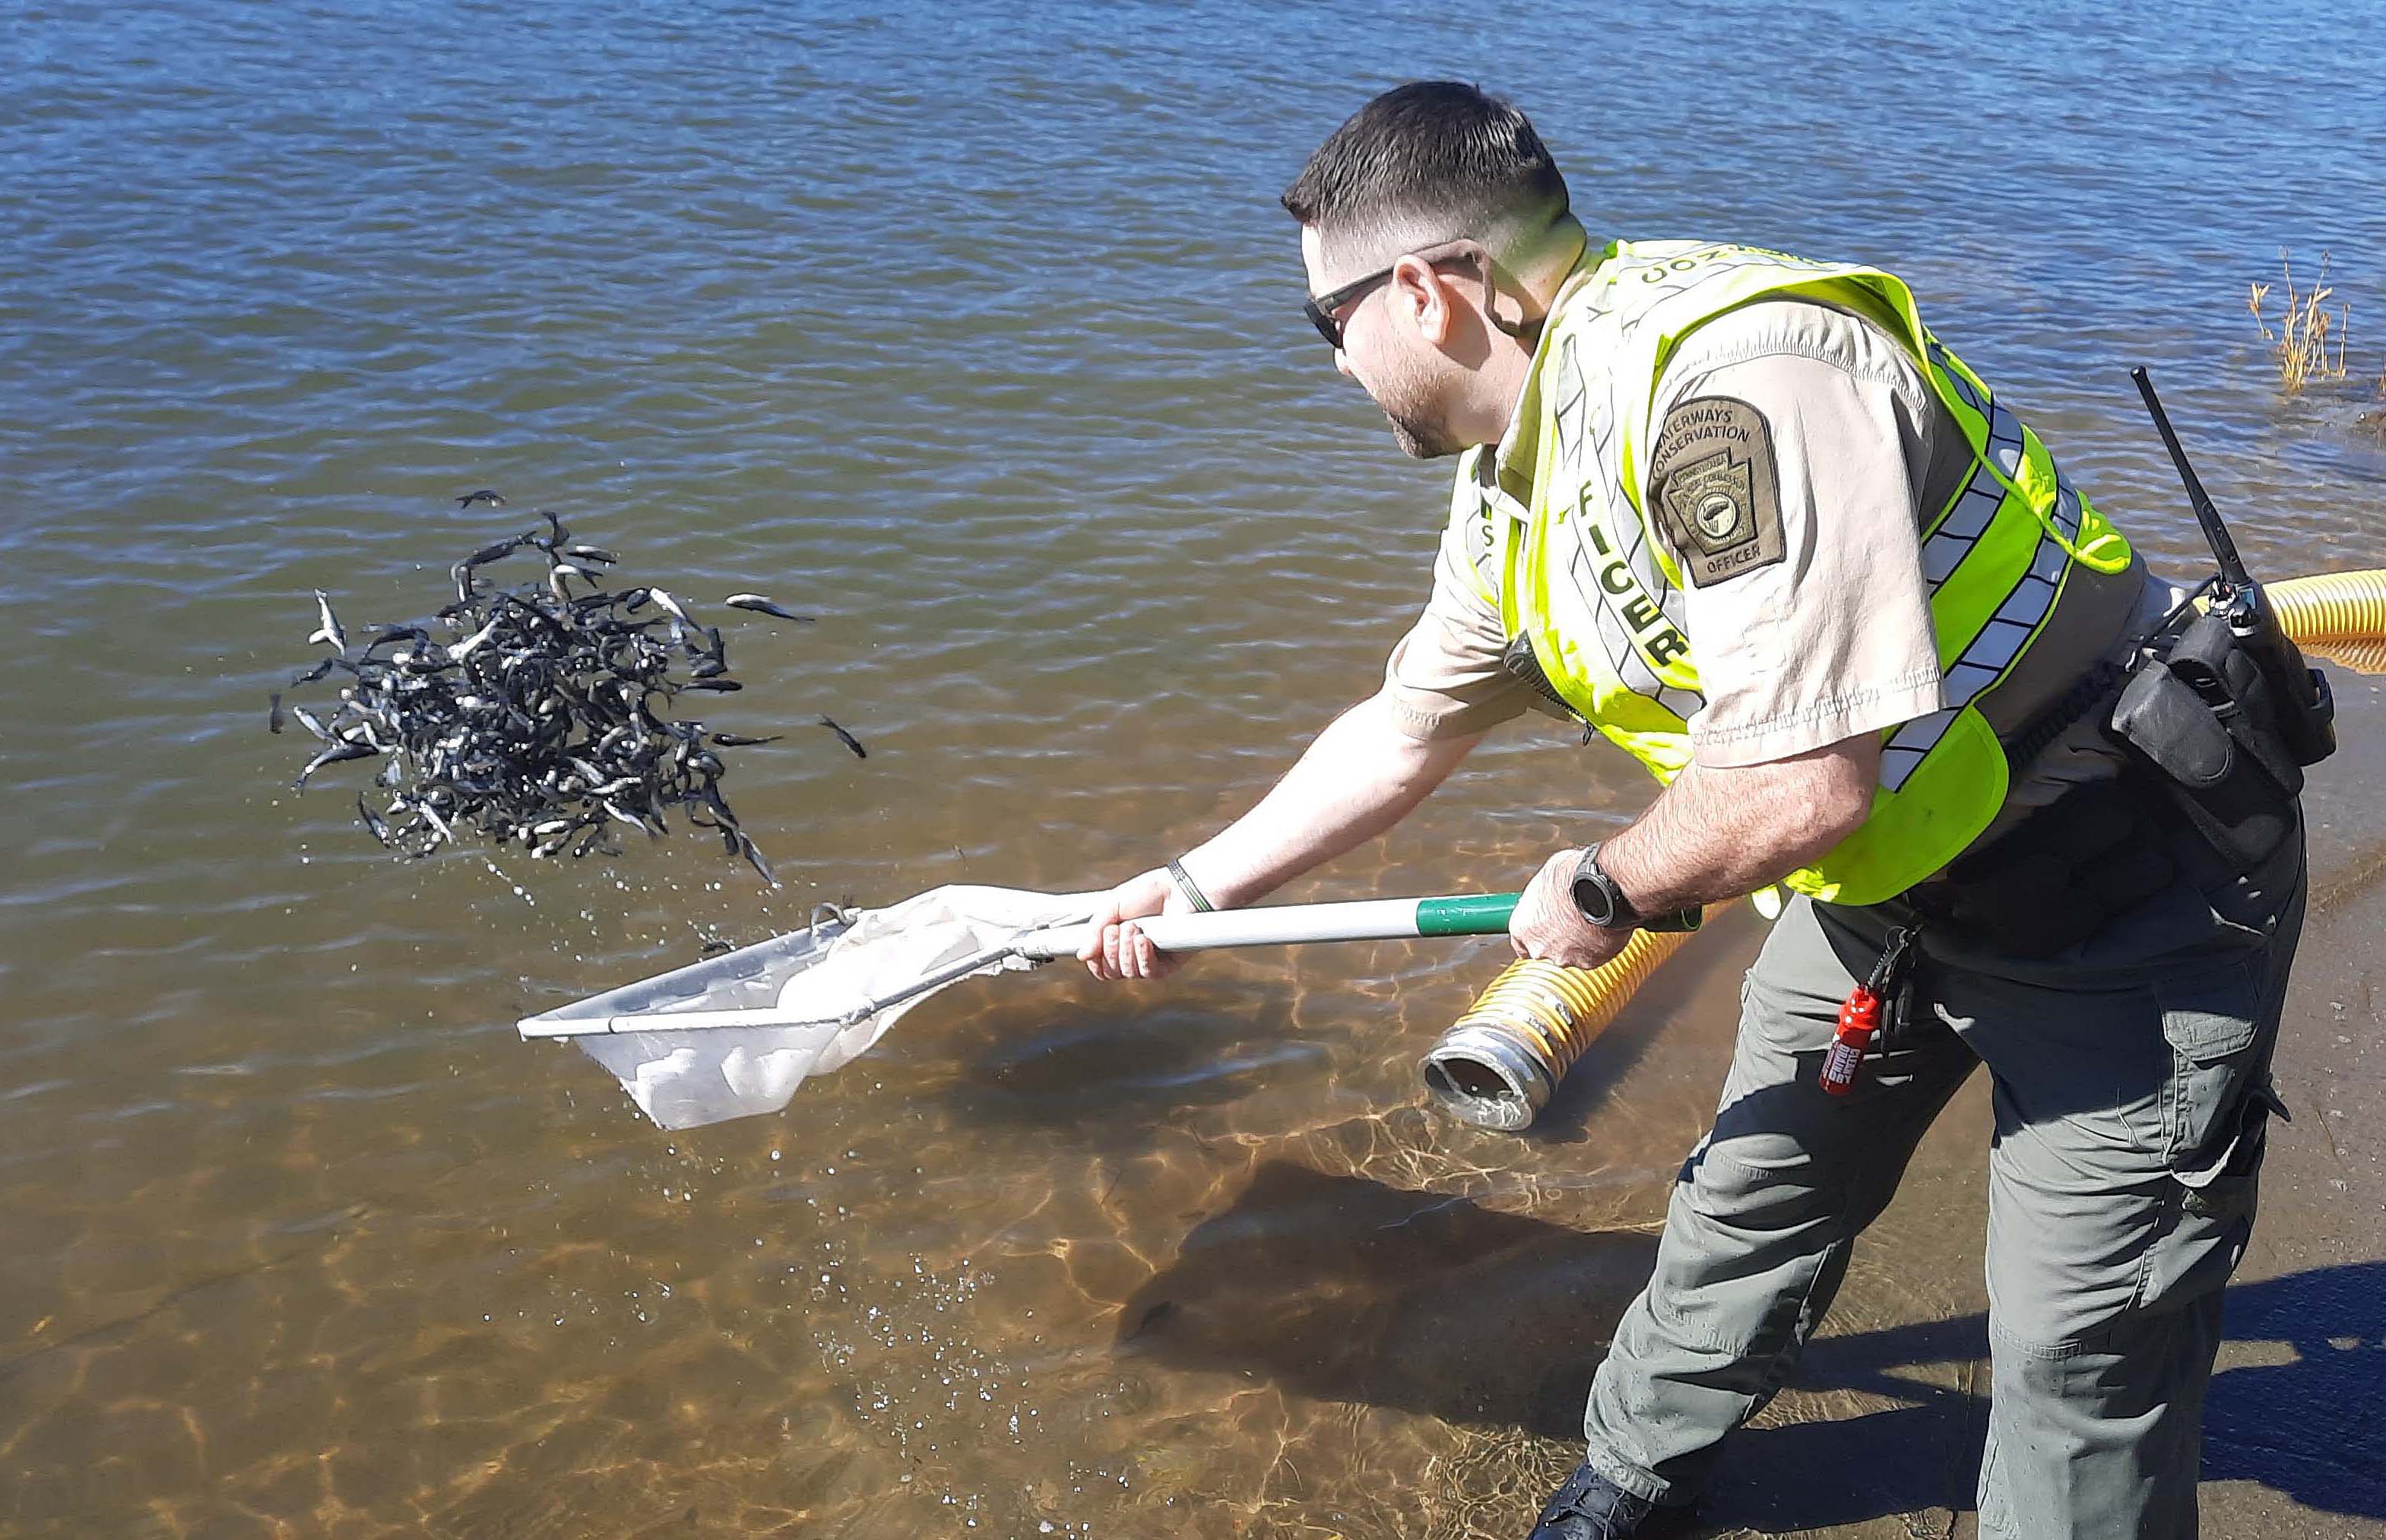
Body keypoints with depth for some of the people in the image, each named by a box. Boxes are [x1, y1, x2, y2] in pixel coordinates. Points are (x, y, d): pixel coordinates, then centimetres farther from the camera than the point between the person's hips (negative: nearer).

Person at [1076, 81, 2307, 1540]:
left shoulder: (1729, 376, -32)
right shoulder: (1513, 488, 1)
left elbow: (1805, 783, -35)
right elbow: (1403, 734, 13)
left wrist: (1607, 891, -16)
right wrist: (1195, 886, 18)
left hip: (2125, 888, -9)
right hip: (1894, 865, 9)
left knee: (2081, 1368, -1)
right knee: (1752, 1194, 21)